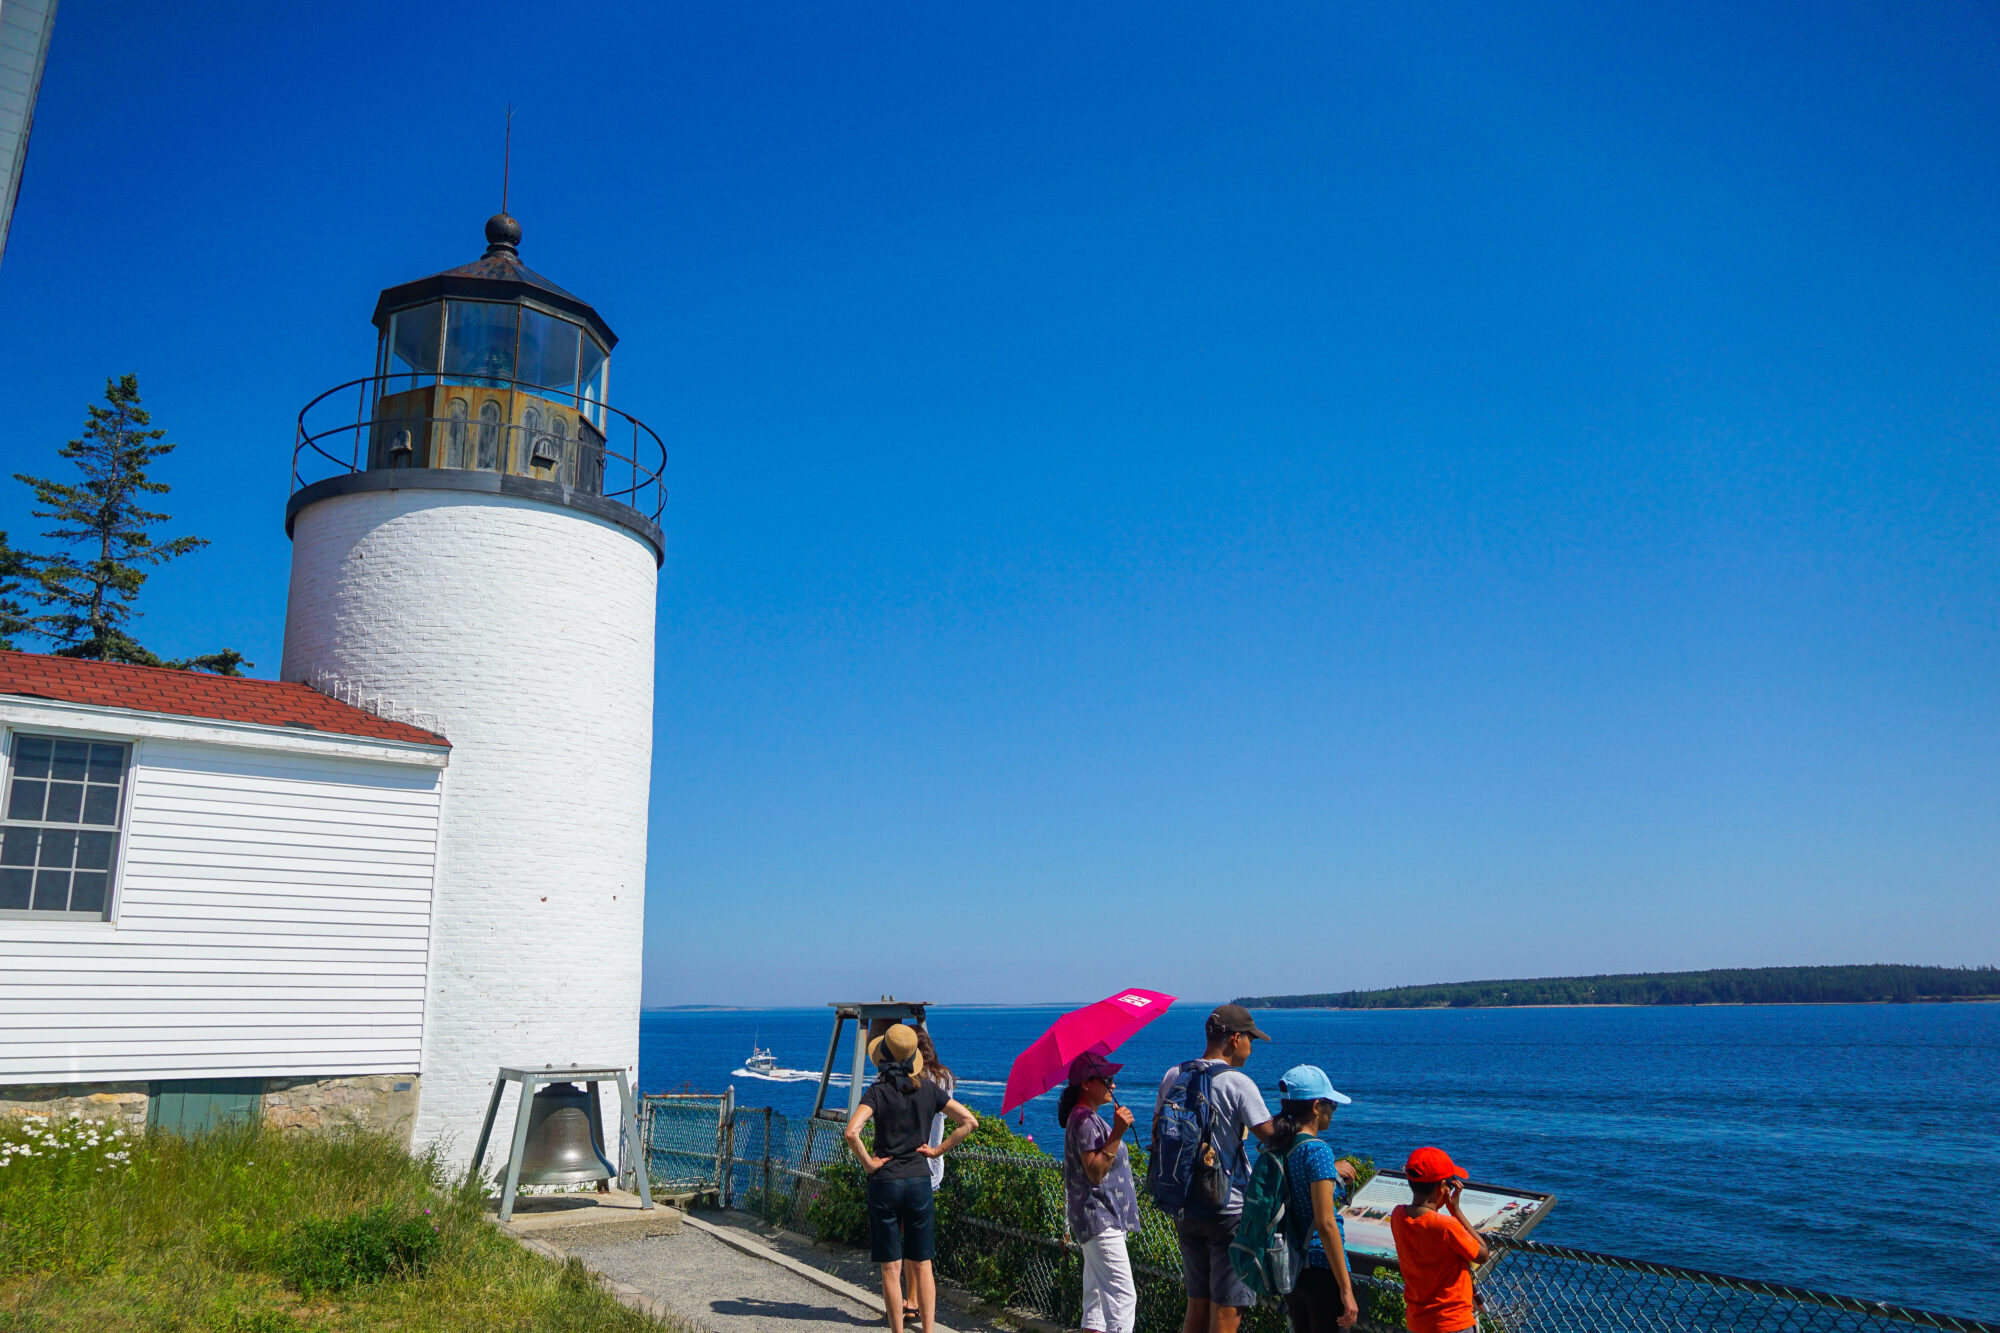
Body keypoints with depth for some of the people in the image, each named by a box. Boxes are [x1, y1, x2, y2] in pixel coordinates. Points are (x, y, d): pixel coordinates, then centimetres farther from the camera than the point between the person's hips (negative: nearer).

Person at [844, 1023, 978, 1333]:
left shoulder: (878, 1091, -9)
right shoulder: (928, 1089, 1)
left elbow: (851, 1132, -23)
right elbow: (969, 1122, 2)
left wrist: (869, 1164, -10)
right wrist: (939, 1149, 4)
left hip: (885, 1183, -3)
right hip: (920, 1181, 3)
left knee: (891, 1268, 6)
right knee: (922, 1265, 13)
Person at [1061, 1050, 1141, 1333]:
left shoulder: (1089, 1117, 18)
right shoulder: (1084, 1119, -15)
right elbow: (1094, 1171, -24)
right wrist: (1117, 1133, -30)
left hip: (1102, 1220, 11)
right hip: (1100, 1219, -11)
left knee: (1097, 1299, 12)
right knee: (1123, 1295, -15)